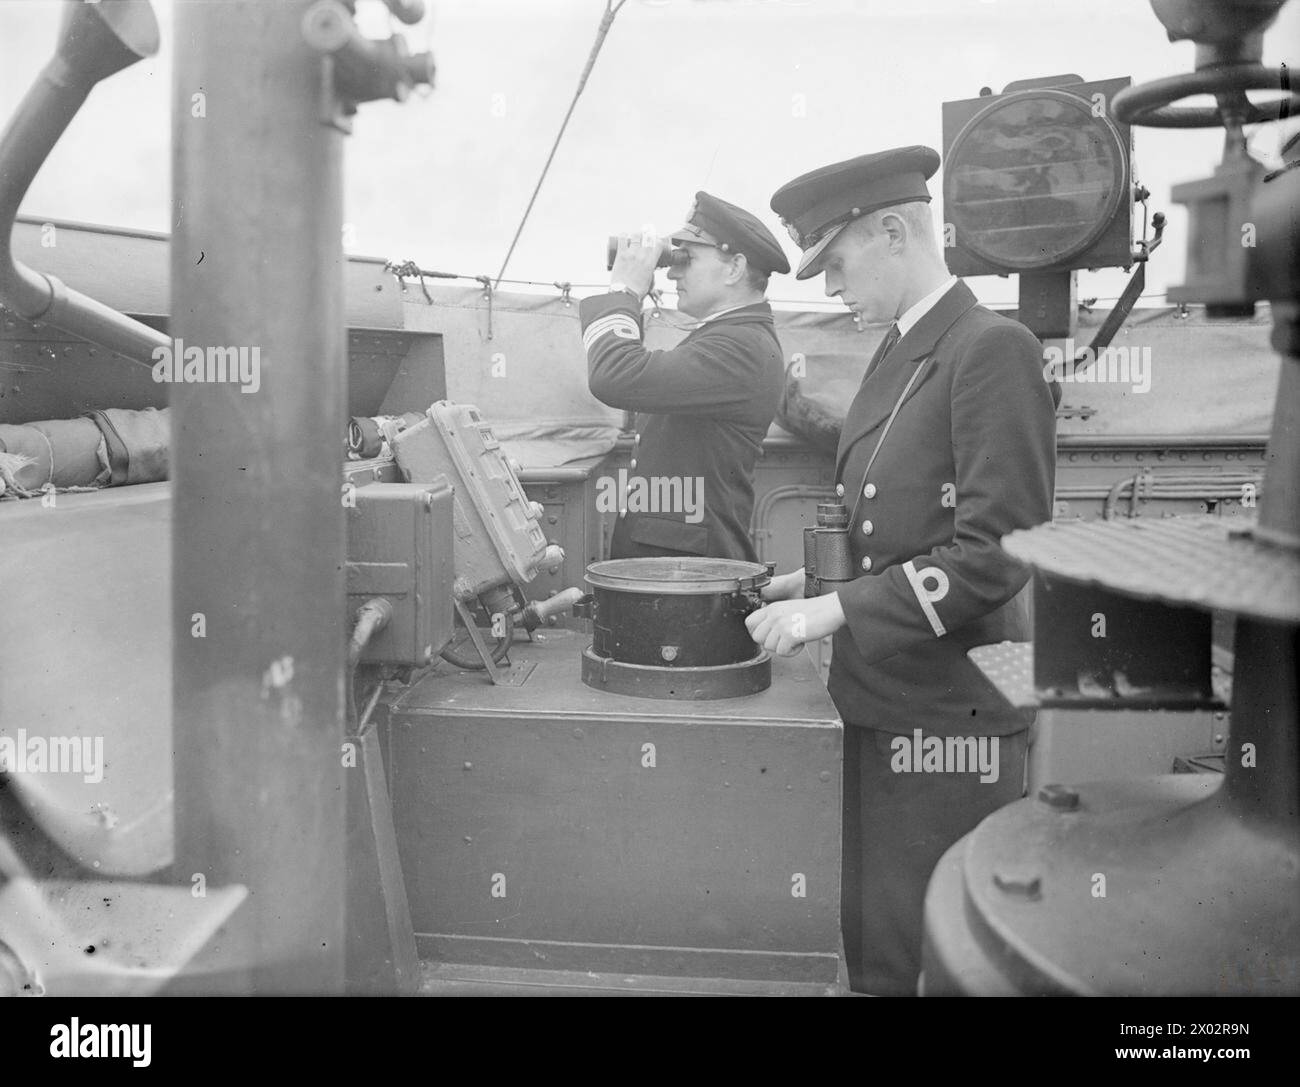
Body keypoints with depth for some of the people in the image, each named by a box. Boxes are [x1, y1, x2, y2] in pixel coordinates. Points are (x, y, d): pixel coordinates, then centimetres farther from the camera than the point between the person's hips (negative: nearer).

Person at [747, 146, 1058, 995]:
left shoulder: (993, 349, -14)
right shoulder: (898, 355, 12)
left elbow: (997, 550, -20)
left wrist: (838, 610, -19)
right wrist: (817, 581, 5)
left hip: (947, 718, -8)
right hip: (877, 704, 8)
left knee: (911, 959, 5)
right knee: (867, 940, 18)